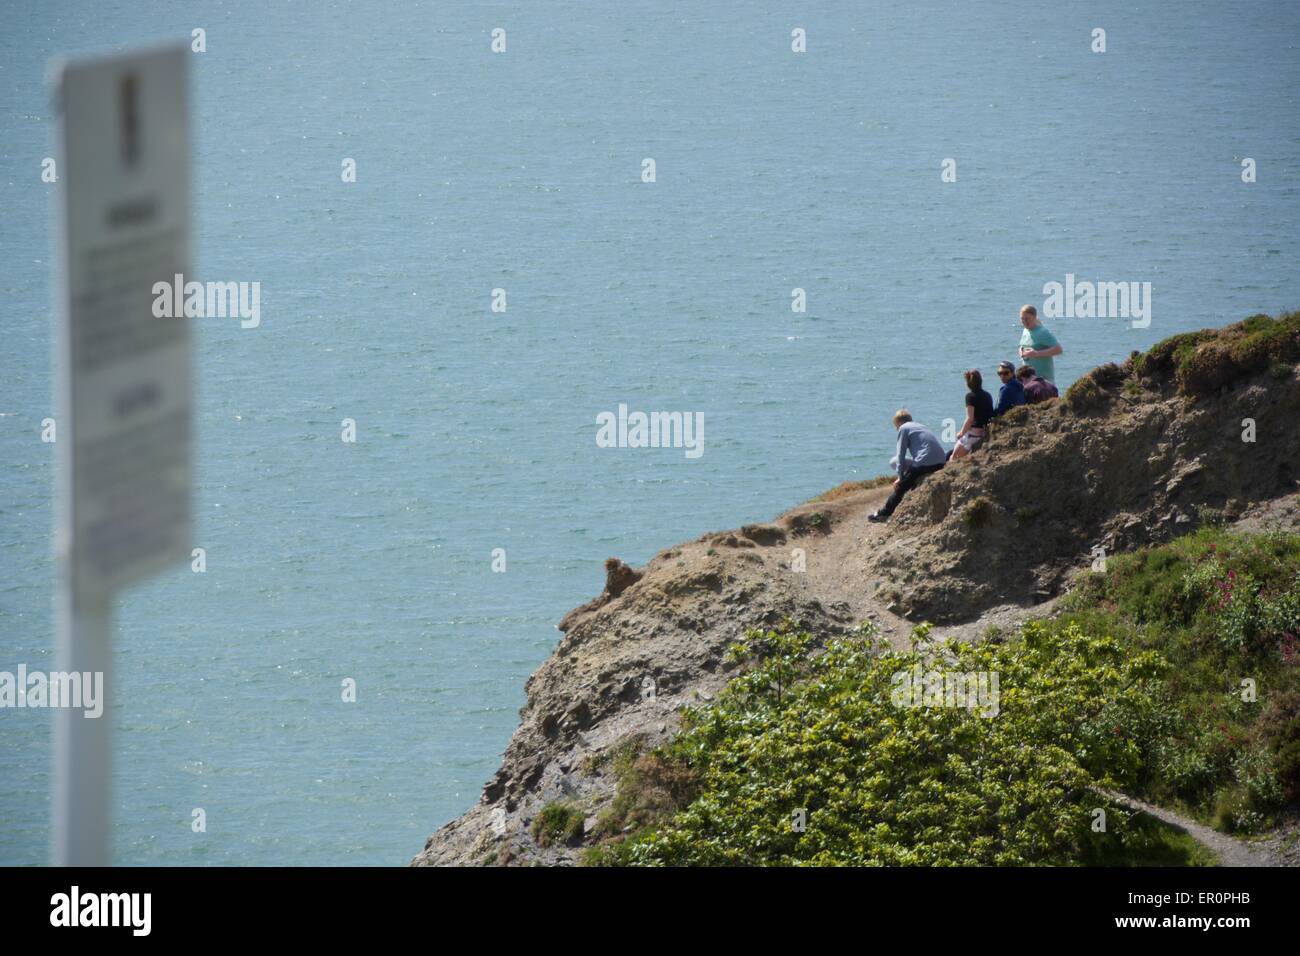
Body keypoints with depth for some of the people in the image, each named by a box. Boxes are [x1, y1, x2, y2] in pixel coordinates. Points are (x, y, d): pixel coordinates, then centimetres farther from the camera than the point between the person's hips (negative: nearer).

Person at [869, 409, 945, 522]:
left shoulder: (904, 428, 6)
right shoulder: (921, 427, 29)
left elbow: (901, 455, 2)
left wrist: (900, 477, 9)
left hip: (924, 462, -7)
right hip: (940, 463, 7)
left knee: (900, 487, 6)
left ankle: (883, 514, 12)